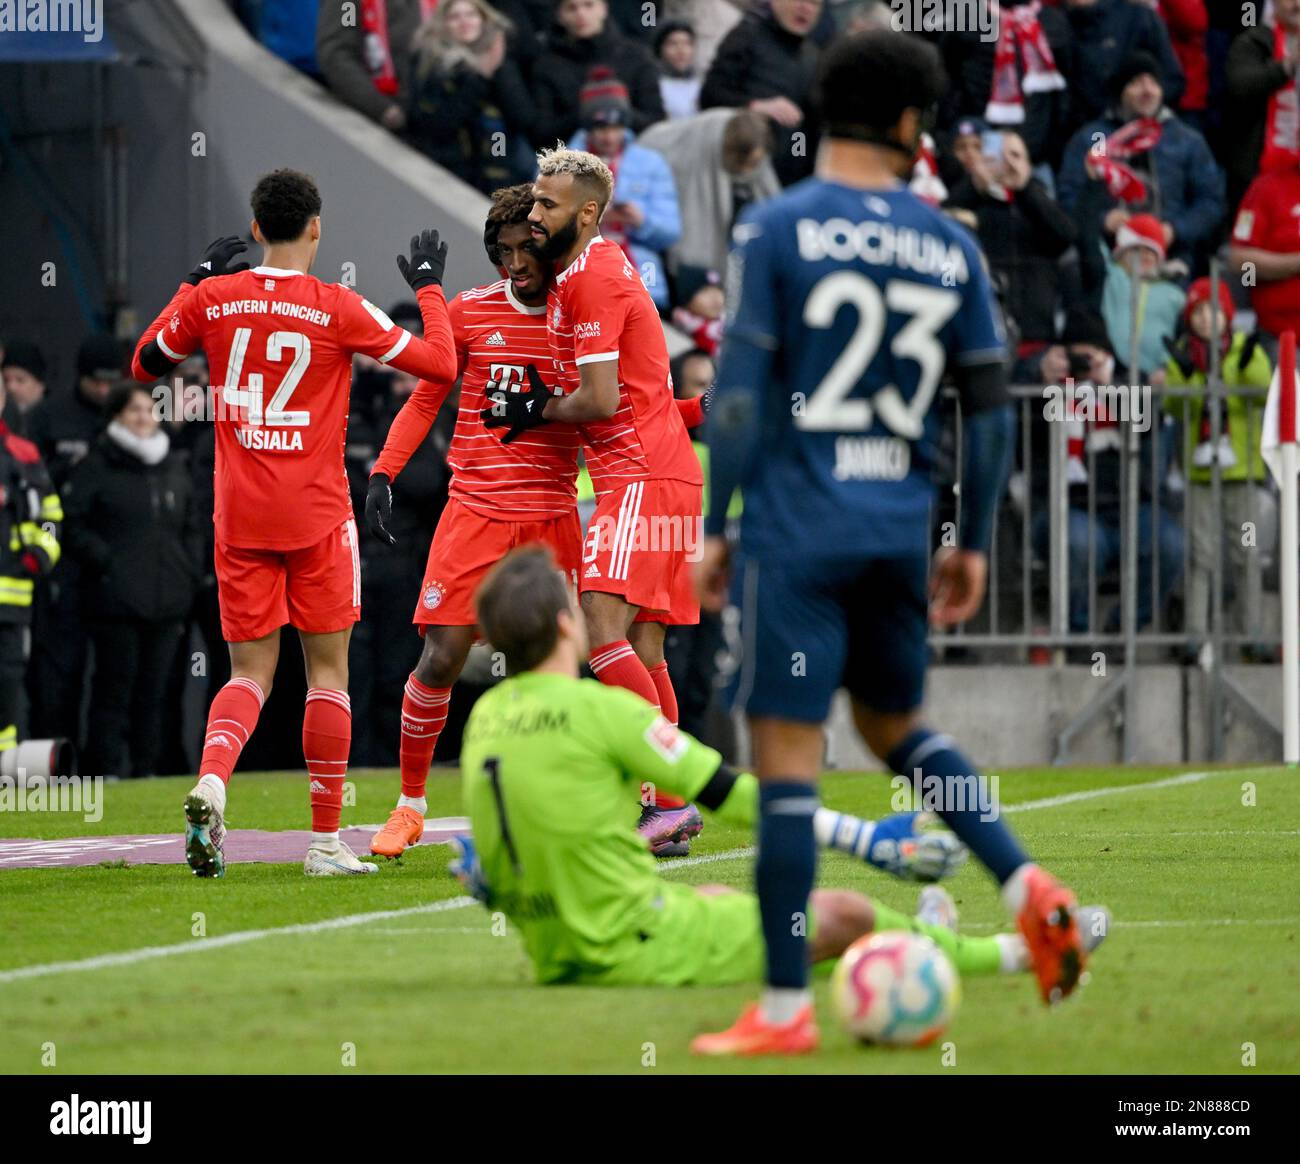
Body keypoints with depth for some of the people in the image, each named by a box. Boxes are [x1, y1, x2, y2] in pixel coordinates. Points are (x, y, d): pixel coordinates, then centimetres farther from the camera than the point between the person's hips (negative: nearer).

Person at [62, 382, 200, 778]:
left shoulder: (175, 467, 16)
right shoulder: (96, 468, -2)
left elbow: (190, 526, 23)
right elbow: (74, 525, -5)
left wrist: (189, 571, 10)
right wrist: (104, 560, -13)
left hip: (167, 599, 5)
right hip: (116, 598, -5)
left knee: (153, 689, 6)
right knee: (115, 686, -5)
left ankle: (146, 768, 11)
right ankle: (106, 768, -2)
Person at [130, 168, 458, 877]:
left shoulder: (211, 300, 0)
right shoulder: (338, 309, -8)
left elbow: (144, 364, 17)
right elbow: (439, 364, -3)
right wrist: (429, 289, 12)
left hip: (239, 518, 3)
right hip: (317, 515, -3)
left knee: (250, 671, 8)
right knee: (327, 668, 6)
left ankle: (210, 783, -21)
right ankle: (326, 841, 6)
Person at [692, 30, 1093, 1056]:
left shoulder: (775, 230, -5)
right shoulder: (950, 247, 6)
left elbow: (740, 391, -9)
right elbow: (992, 407, 7)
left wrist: (714, 527, -3)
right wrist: (975, 544, 16)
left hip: (798, 528, -4)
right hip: (903, 526, 4)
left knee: (787, 758, -3)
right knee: (894, 724, 25)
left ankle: (786, 1008, -2)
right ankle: (1026, 884, 7)